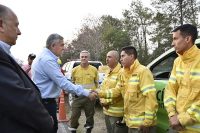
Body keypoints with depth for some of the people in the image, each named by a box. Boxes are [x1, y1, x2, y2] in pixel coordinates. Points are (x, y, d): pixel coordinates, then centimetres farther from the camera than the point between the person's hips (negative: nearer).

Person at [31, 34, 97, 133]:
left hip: (45, 101, 11)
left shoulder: (44, 57, 12)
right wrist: (87, 93, -26)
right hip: (46, 102, -11)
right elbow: (63, 83, -28)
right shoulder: (47, 60, -23)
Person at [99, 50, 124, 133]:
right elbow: (102, 87, 19)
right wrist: (102, 100, 4)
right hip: (107, 110, 9)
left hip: (116, 111, -9)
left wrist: (107, 101, -16)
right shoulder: (108, 72, 12)